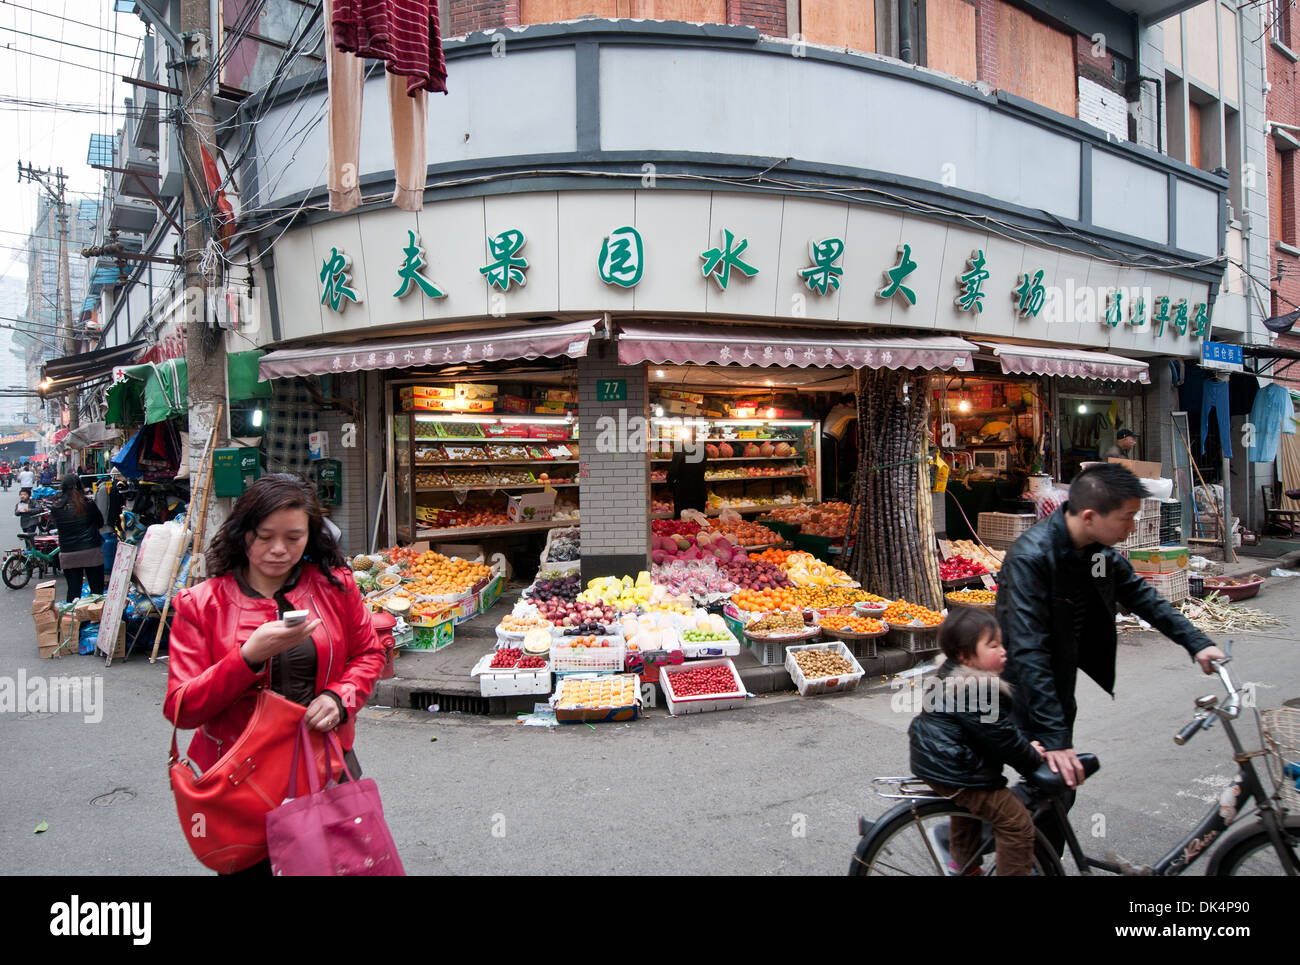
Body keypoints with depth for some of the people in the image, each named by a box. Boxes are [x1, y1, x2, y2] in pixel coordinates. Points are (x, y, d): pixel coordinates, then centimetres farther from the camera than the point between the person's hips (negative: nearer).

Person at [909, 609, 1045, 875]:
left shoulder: (953, 676, 7)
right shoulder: (977, 691, -26)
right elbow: (1002, 738, -20)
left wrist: (1028, 749, 19)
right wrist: (1033, 759, -4)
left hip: (932, 761, 12)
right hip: (952, 772, -12)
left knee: (968, 801, 35)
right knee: (1017, 823, -6)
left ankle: (962, 864, 52)